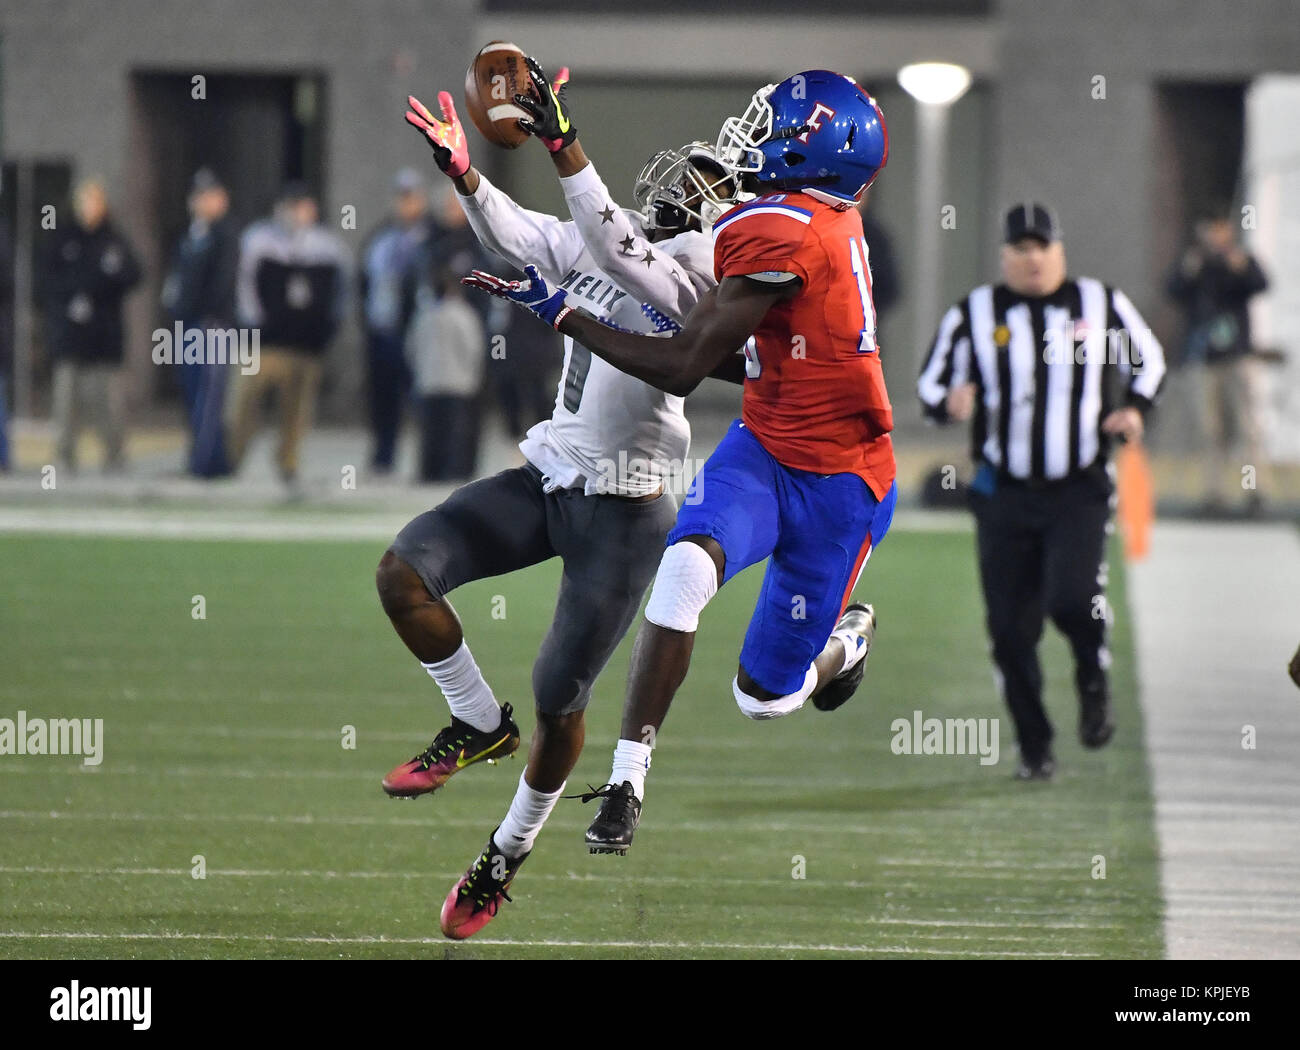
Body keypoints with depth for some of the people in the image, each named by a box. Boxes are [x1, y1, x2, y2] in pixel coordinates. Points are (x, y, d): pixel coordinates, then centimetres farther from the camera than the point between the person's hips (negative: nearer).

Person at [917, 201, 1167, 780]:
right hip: (1003, 496, 1)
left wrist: (1135, 408, 0)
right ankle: (1034, 747, 14)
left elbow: (1147, 358, 20)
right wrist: (951, 400, -16)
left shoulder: (1101, 304, 5)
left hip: (1080, 492, -1)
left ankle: (1094, 684, 11)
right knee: (1010, 627, -2)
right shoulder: (974, 315, 3)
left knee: (1072, 598, -22)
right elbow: (931, 383, 8)